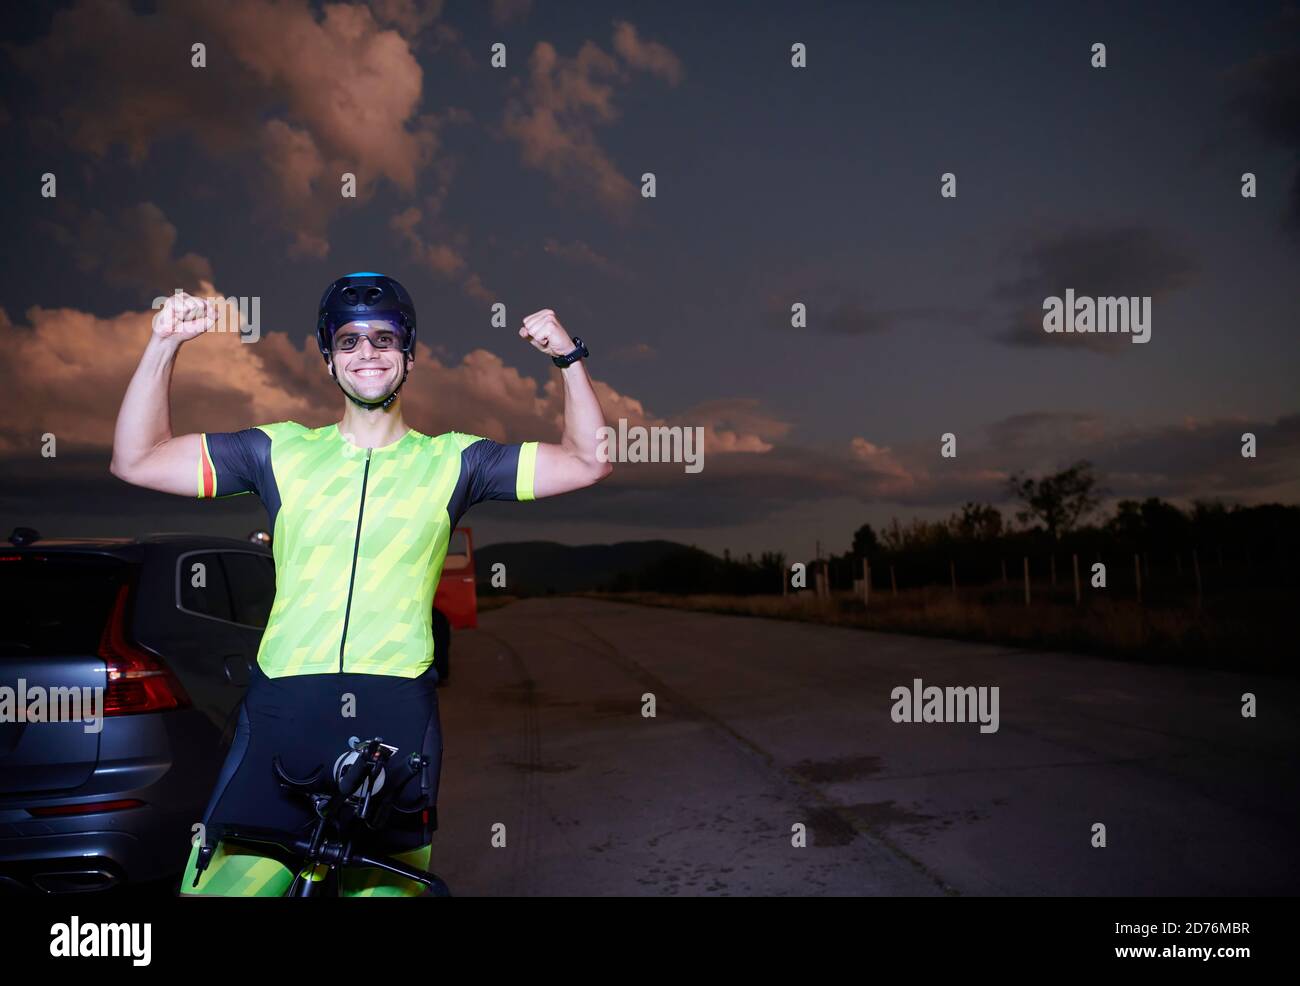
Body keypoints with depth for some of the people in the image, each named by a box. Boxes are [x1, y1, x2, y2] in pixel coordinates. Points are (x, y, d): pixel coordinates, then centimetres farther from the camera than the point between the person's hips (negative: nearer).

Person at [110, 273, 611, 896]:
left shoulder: (451, 460, 11)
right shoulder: (283, 451, 13)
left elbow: (587, 462, 9)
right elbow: (135, 461, 12)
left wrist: (568, 357, -1)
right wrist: (164, 345, 4)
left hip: (398, 717, 0)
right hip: (282, 712, 1)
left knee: (389, 886, 5)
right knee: (222, 880, -4)